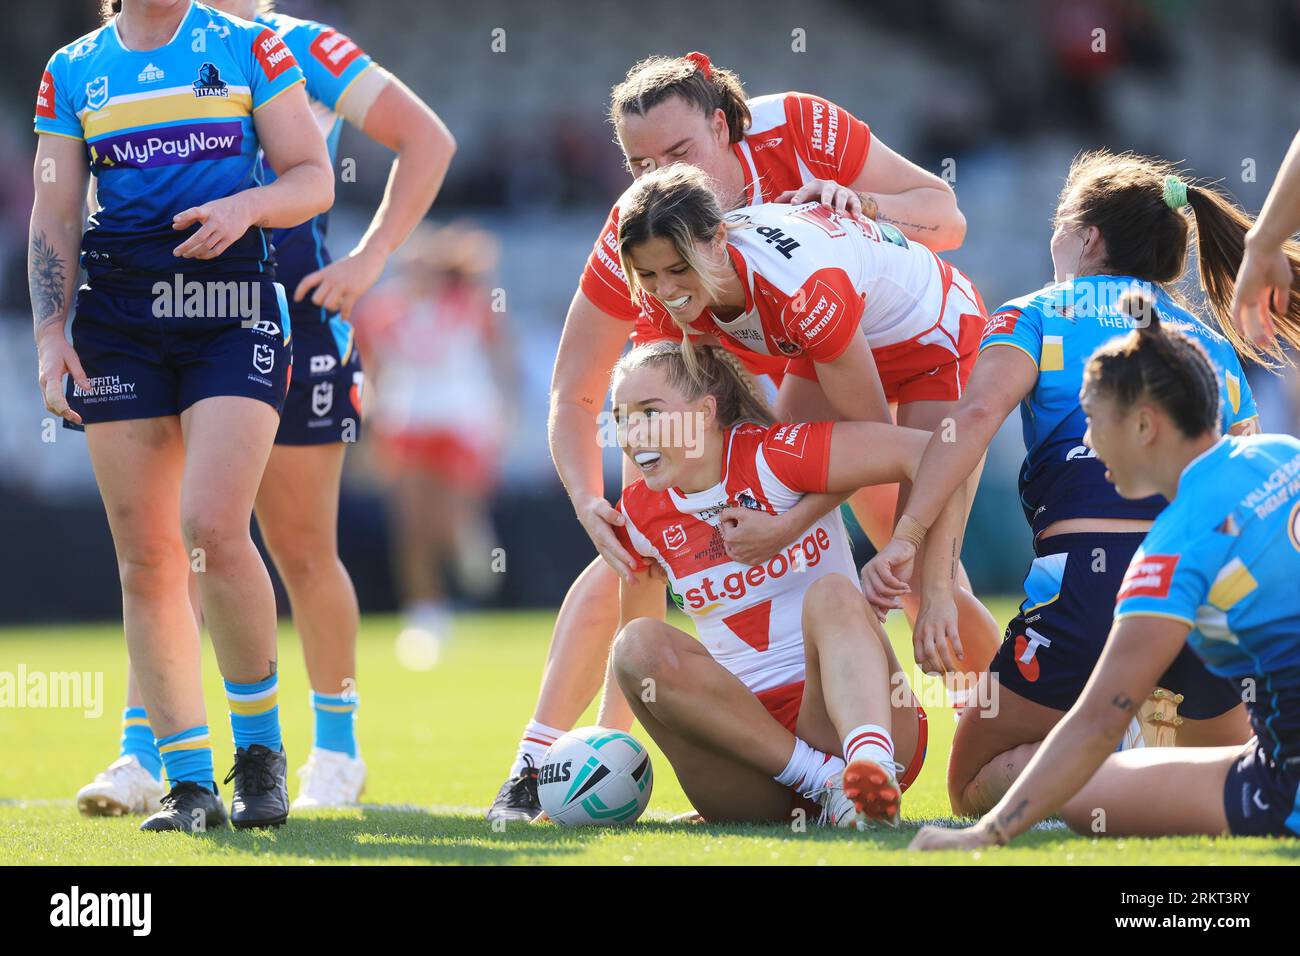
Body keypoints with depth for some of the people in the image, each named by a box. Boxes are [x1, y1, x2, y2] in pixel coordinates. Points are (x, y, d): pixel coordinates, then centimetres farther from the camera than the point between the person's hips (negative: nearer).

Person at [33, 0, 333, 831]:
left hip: (234, 308, -3)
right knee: (144, 554, -1)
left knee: (212, 529, -18)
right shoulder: (71, 72, 12)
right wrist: (51, 333, 1)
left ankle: (261, 744, 2)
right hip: (118, 316, 3)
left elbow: (314, 178, 6)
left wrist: (245, 206, -14)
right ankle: (188, 779, 6)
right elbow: (55, 215, 12)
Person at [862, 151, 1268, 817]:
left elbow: (978, 412, -7)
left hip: (1090, 569, -4)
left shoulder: (1035, 316, 14)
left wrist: (906, 536, -15)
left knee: (974, 784, 13)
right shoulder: (1211, 343, 25)